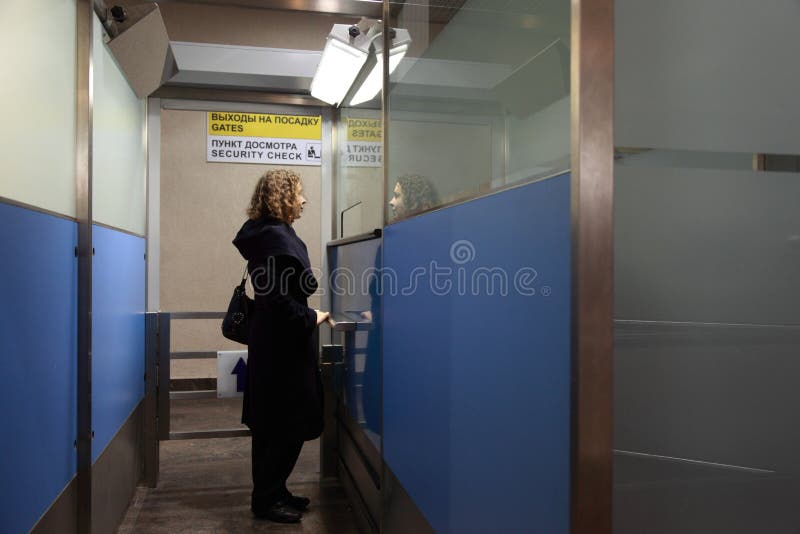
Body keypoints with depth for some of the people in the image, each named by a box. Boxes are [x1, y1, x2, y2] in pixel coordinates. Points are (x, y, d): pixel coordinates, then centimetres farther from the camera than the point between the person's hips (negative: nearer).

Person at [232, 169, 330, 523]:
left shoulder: (265, 234, 13)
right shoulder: (277, 238, -18)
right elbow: (280, 299, -24)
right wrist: (311, 318, -14)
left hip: (272, 341, 10)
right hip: (283, 346, -10)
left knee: (274, 424, 17)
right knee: (286, 424, 0)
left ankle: (271, 493, 29)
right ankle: (267, 500, 13)